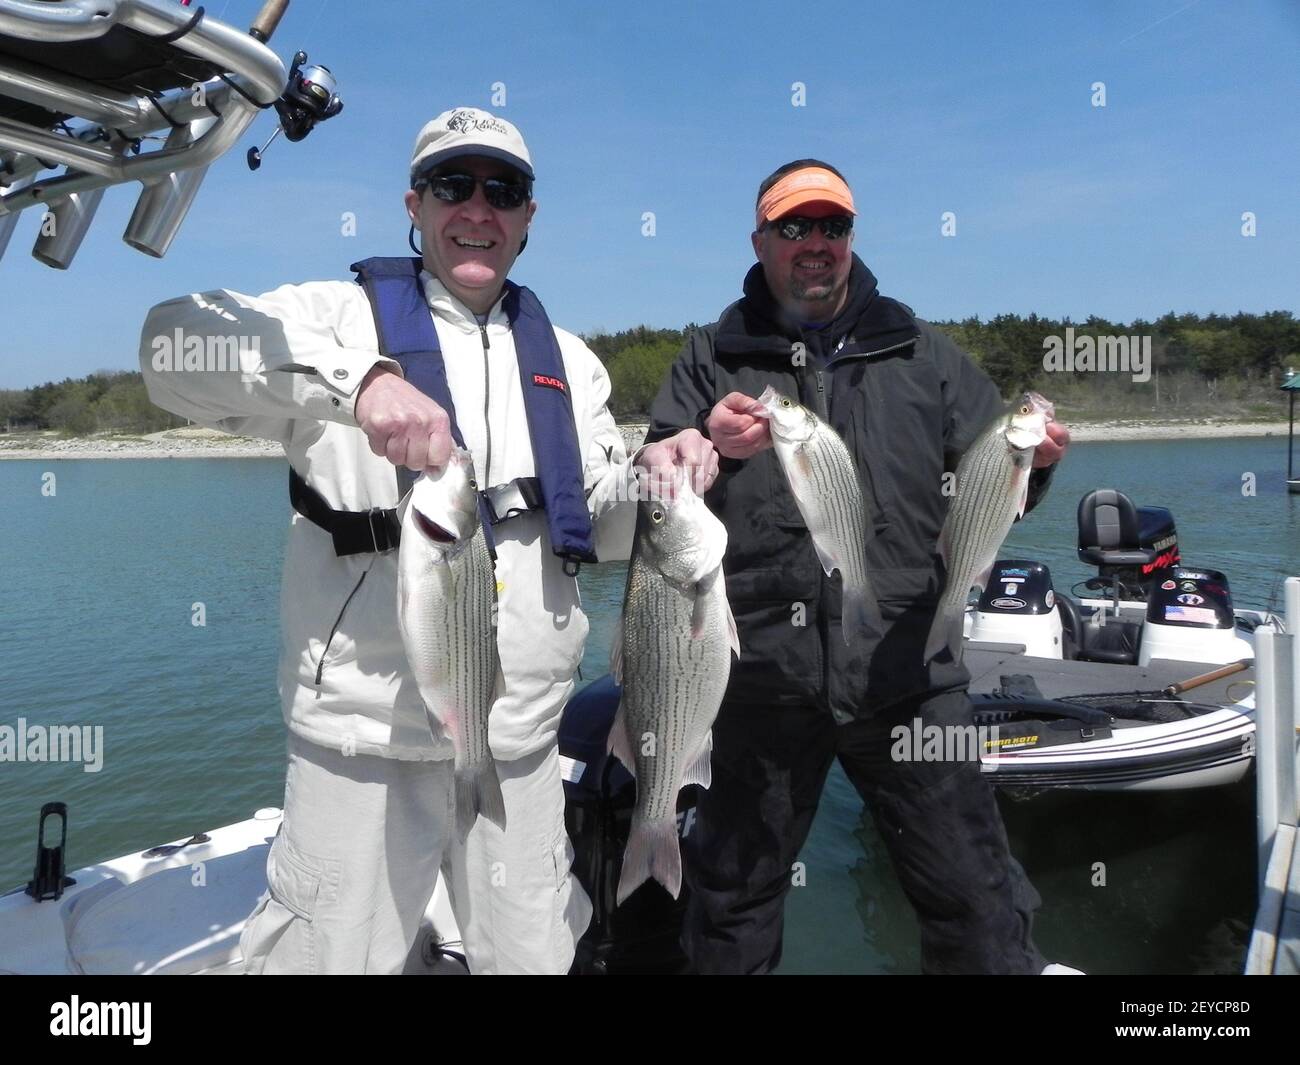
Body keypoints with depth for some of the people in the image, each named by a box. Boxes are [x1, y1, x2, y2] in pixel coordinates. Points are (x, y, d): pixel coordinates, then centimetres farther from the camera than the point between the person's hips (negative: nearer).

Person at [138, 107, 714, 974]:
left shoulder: (565, 357, 13)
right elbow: (177, 340, -18)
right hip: (363, 741, -4)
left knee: (539, 956, 17)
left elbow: (602, 528, 15)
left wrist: (654, 482, -6)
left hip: (523, 743, 4)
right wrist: (357, 378, -32)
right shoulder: (344, 316, -1)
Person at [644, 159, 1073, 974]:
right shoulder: (712, 359, 7)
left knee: (973, 894, 8)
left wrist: (1033, 459, -10)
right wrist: (707, 449, -20)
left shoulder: (919, 351, 11)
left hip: (905, 674, 1)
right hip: (761, 680, 0)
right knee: (733, 896, 16)